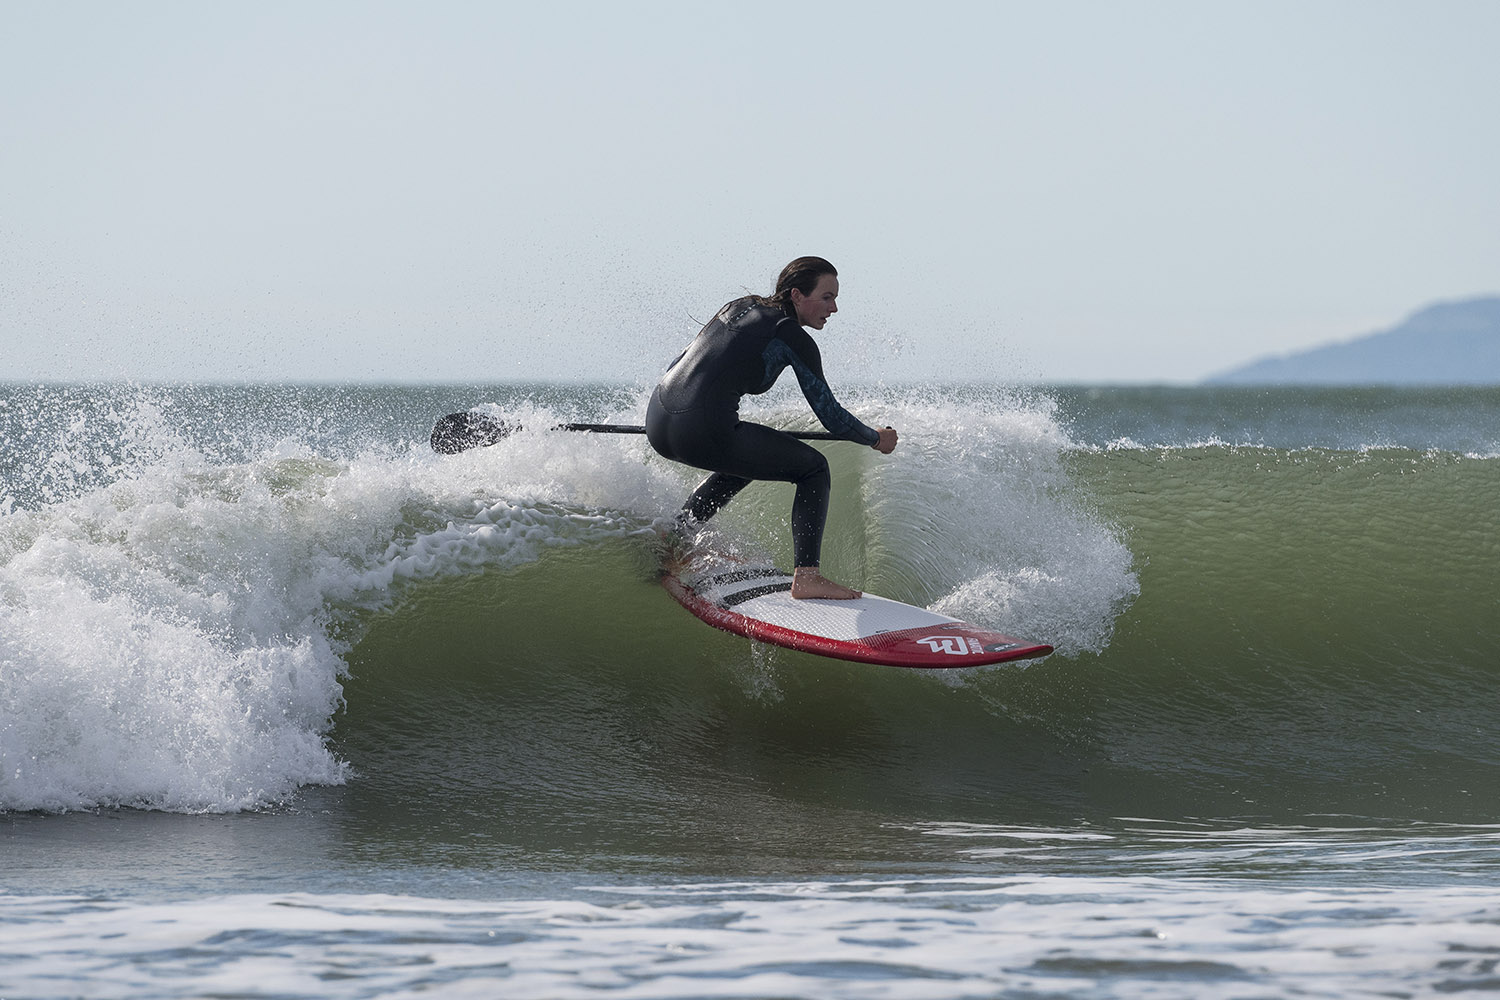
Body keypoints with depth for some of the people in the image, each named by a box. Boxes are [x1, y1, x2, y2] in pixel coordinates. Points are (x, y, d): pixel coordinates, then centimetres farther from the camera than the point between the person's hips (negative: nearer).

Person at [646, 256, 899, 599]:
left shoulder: (740, 307, 20)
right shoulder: (793, 337, -2)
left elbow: (677, 366, 27)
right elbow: (831, 417, 1)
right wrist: (877, 439, 19)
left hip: (657, 421, 8)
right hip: (705, 434, -8)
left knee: (746, 459, 37)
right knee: (813, 469, 9)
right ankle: (806, 576, -5)